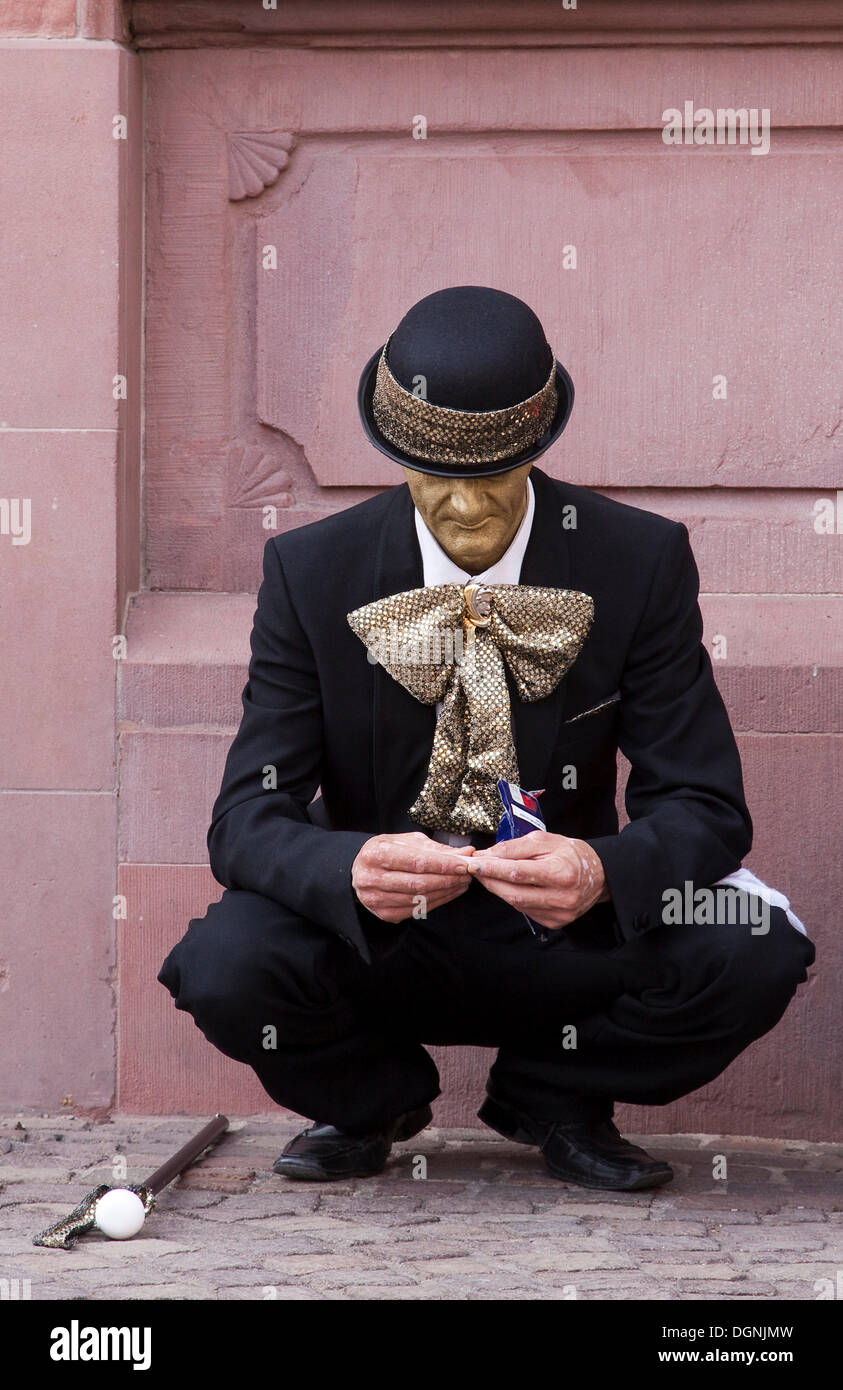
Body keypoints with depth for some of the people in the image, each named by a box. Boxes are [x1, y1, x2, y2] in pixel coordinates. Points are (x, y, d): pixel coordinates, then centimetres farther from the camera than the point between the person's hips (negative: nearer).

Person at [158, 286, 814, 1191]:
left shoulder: (642, 562, -8)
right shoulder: (312, 571, -8)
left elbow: (704, 805, -10)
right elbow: (247, 820, -13)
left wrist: (605, 871, -34)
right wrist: (351, 869, -37)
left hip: (565, 938, 0)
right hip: (374, 938, 0)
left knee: (757, 949, -28)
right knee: (223, 968, -31)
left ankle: (550, 1095, 4)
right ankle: (371, 1097, 6)